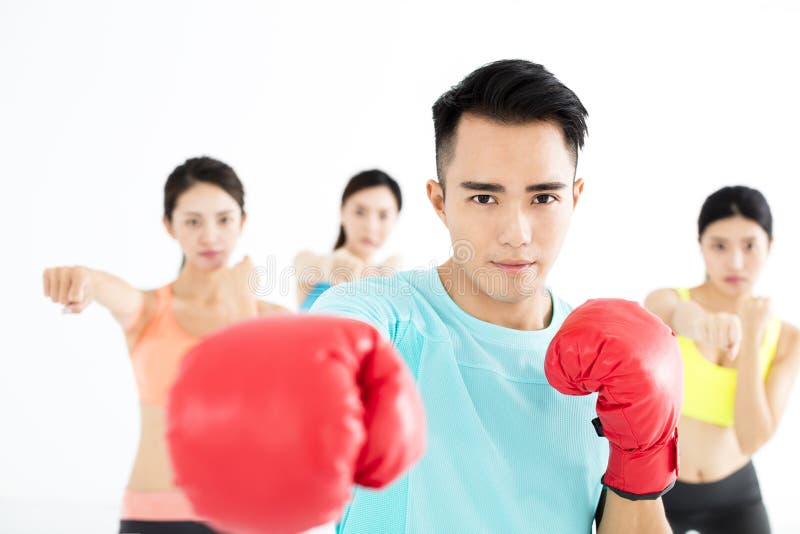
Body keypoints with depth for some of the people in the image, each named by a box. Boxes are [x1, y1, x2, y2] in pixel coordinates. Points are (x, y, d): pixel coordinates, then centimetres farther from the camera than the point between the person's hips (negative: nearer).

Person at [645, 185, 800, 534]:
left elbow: (752, 440, -15)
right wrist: (698, 320, -59)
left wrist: (751, 339, -20)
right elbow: (674, 315, -37)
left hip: (733, 495, 2)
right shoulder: (666, 301, -11)